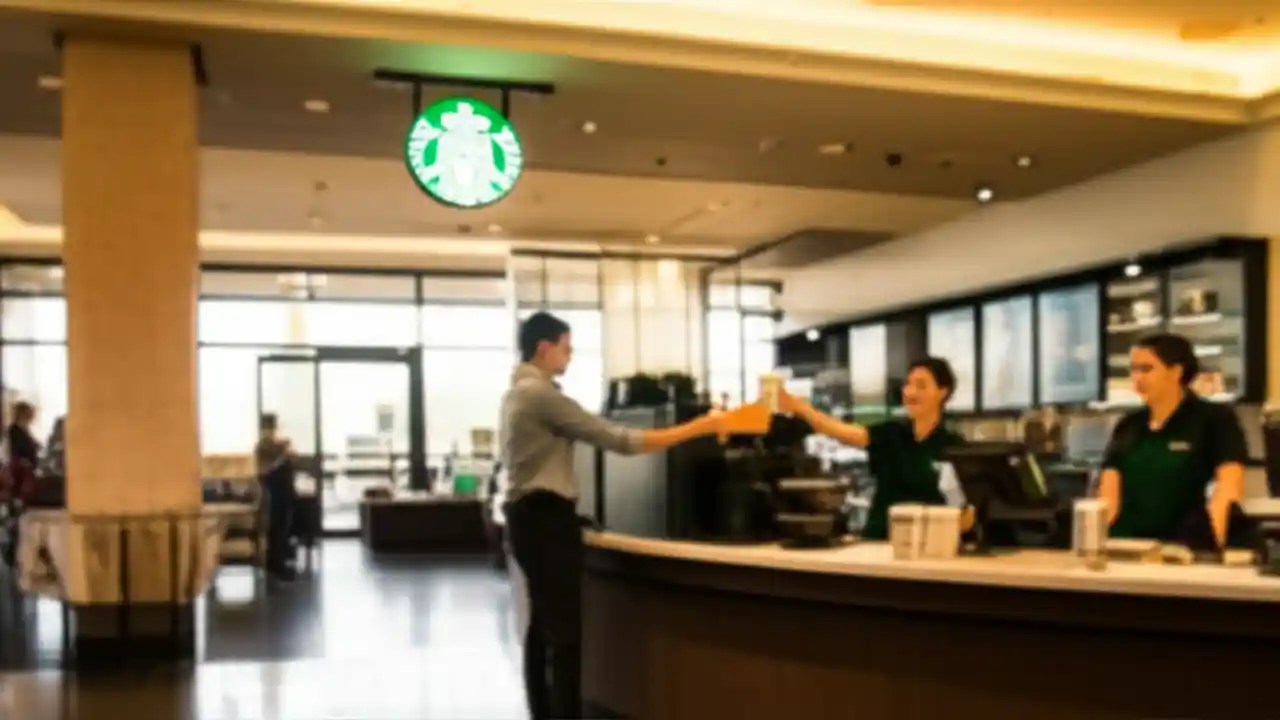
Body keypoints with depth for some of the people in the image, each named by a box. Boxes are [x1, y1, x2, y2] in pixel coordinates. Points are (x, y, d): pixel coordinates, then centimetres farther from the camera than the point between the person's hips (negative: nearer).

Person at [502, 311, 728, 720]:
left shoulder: (518, 392, 16)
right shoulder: (541, 394, -17)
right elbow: (615, 439, -19)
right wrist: (695, 429, -16)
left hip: (530, 515, 10)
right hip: (547, 518, -10)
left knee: (543, 625, 12)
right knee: (565, 632, -10)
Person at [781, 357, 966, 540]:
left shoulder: (953, 446, -1)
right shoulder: (890, 434, 4)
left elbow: (967, 520, 2)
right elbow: (843, 431, -15)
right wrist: (800, 407, -30)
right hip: (878, 541, 2)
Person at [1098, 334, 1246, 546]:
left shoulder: (1215, 418, 1)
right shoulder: (1128, 425, 15)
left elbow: (1230, 480, -12)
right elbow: (1109, 489, 6)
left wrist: (1213, 538, -28)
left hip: (1185, 546, -4)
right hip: (1127, 545, 4)